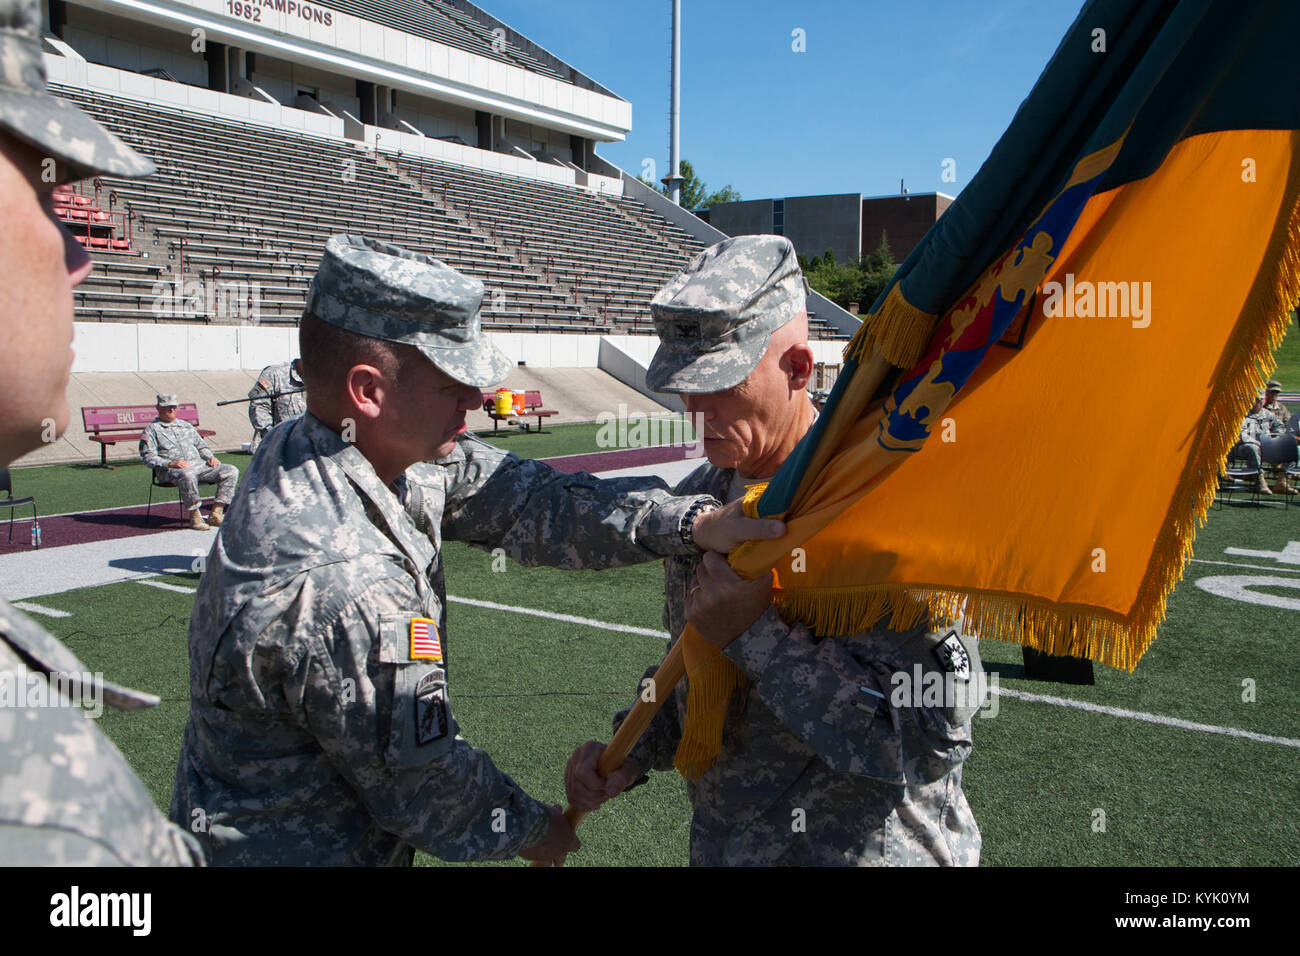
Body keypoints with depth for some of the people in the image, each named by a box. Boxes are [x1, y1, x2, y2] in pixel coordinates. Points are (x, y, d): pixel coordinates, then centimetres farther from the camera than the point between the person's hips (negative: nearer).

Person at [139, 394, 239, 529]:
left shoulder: (186, 425, 28)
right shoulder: (152, 429, 10)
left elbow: (201, 446, 31)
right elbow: (148, 457, -2)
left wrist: (210, 457, 8)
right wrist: (171, 463, -18)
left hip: (199, 466, 6)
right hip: (170, 471, -6)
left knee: (231, 471, -14)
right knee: (187, 475, -43)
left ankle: (216, 513, -20)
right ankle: (195, 516, -31)